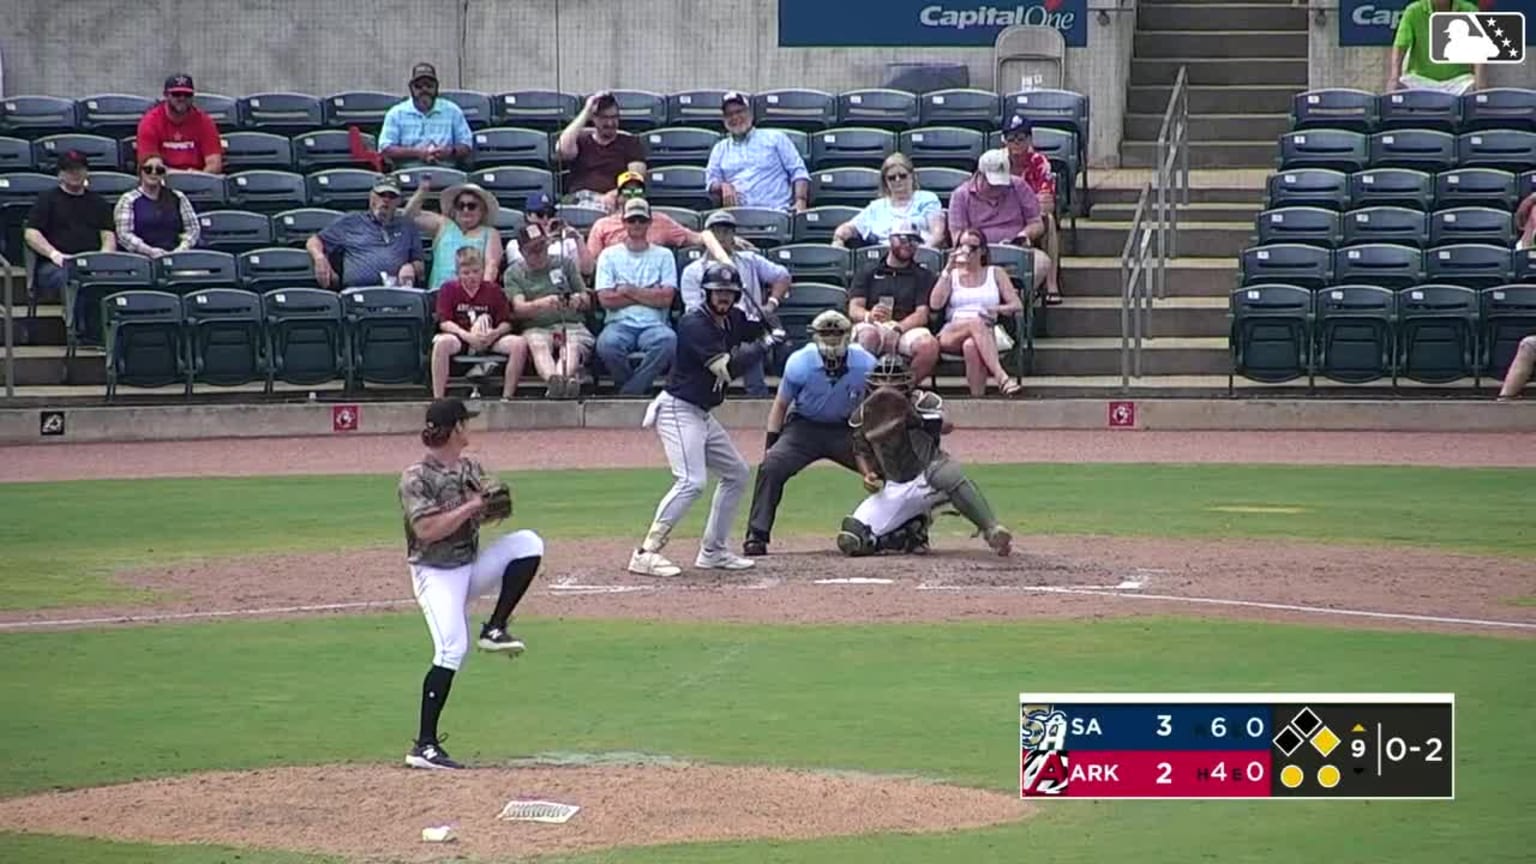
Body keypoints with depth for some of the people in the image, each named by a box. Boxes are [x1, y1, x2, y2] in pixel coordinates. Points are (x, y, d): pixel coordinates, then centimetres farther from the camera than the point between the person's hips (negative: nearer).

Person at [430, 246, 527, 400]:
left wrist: (495, 333, -20)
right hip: (460, 338, -2)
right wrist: (467, 336, -24)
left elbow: (506, 323, 3)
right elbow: (444, 323, -8)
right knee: (442, 343, -38)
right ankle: (437, 399, -33)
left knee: (519, 344, -25)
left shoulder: (493, 290, 5)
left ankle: (507, 397, -17)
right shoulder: (449, 289, 1)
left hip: (488, 341, 2)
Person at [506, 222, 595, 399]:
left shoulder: (566, 264, 19)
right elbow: (518, 309, -3)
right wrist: (542, 304, -25)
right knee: (538, 344, -36)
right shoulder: (513, 273, 14)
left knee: (572, 346, -34)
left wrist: (580, 300, -8)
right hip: (536, 328, -1)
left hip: (572, 325, 1)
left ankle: (562, 379, -64)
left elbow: (588, 302, 18)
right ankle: (553, 379, -65)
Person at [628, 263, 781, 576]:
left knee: (737, 474, 17)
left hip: (703, 415, 10)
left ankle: (712, 551, 23)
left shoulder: (733, 320, 7)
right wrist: (764, 344, -18)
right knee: (692, 481, -23)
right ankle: (646, 554, -25)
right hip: (678, 410, -10)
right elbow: (727, 369, -26)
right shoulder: (695, 324, -20)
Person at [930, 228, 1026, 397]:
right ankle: (1001, 378, -52)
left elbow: (1017, 306, 8)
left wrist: (996, 310, -13)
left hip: (987, 334, 0)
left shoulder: (996, 273, 19)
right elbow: (935, 304, 2)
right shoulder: (952, 275, 20)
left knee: (971, 346, -40)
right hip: (951, 336, 0)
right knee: (975, 322, -37)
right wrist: (947, 270, 0)